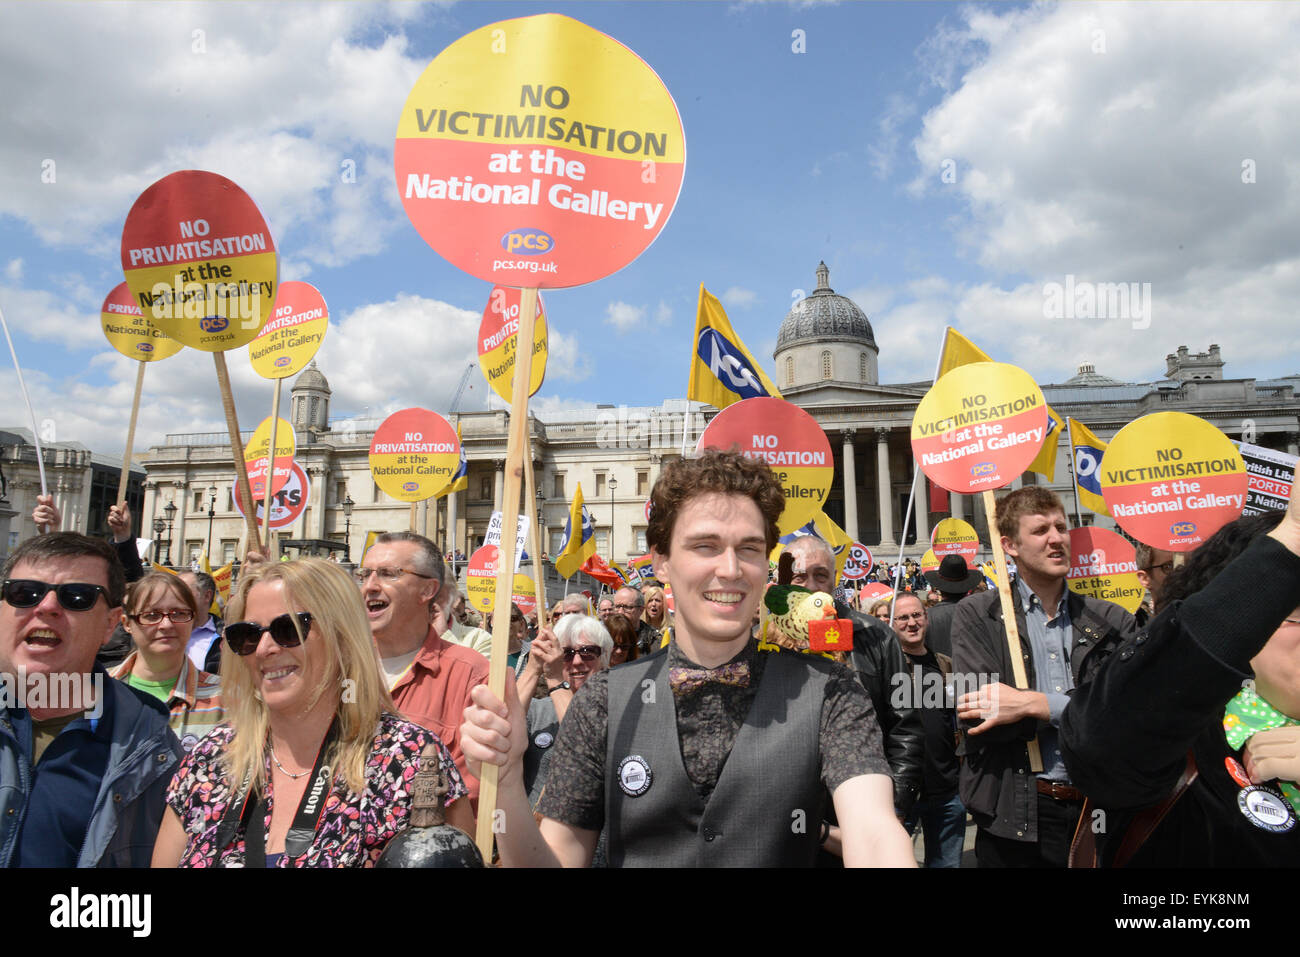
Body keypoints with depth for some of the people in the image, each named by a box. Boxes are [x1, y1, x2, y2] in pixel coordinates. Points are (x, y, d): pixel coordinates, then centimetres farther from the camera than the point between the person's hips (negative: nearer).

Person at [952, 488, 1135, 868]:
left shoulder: (1111, 621, 5)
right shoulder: (976, 616, -3)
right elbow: (978, 715, -13)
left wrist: (1033, 704, -18)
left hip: (1097, 810, 3)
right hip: (1013, 819, -2)